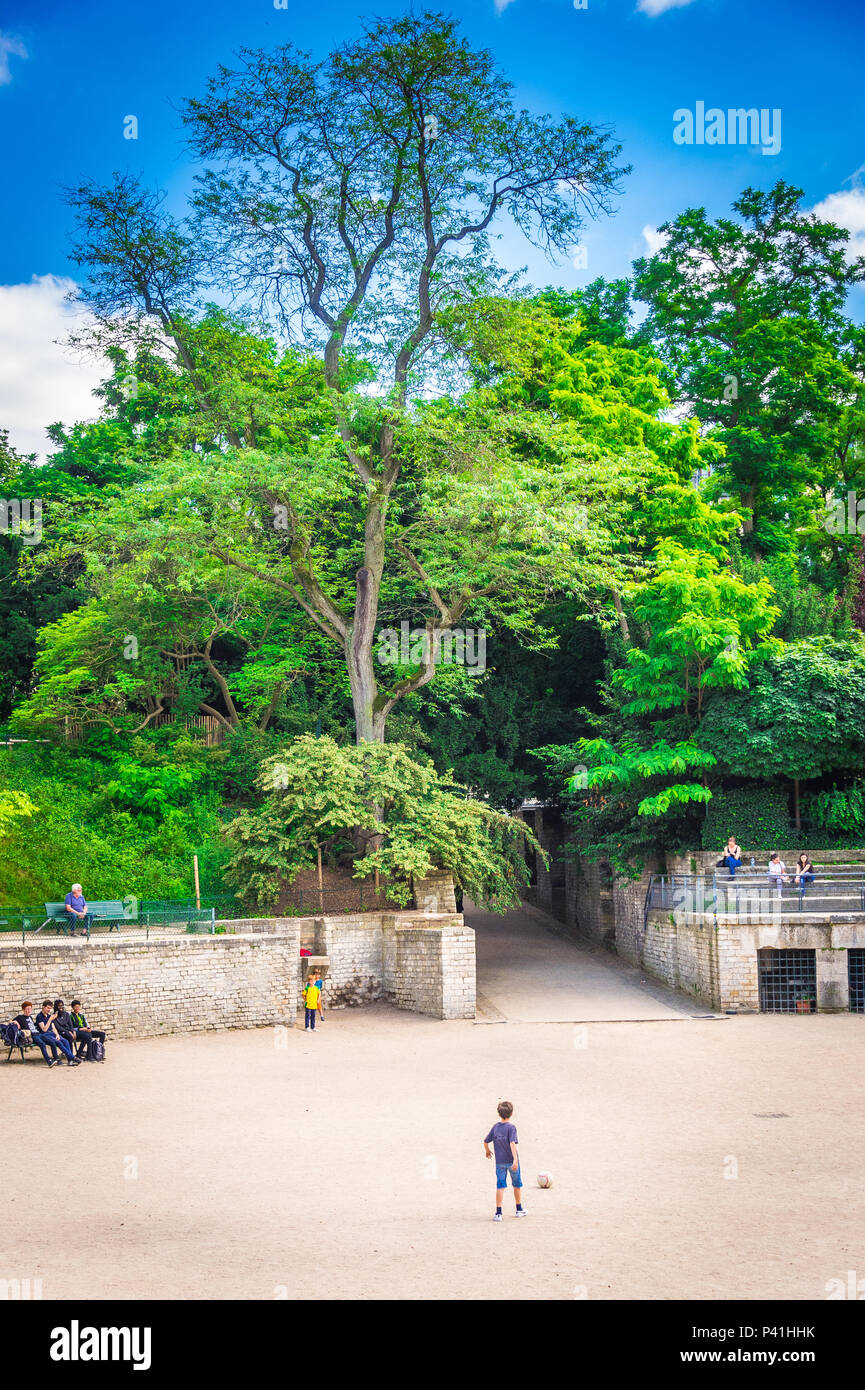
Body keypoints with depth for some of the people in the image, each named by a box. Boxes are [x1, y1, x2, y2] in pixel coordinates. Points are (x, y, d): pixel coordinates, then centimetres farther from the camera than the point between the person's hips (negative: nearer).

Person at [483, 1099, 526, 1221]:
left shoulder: (495, 1127, 2)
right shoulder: (511, 1127, -11)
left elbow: (486, 1142, 7)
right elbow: (512, 1143, -22)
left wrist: (487, 1152, 27)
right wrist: (515, 1159, -28)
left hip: (499, 1162, 3)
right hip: (511, 1160, -3)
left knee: (500, 1186, 2)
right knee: (517, 1184, 15)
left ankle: (498, 1213, -7)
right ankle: (519, 1209, 28)